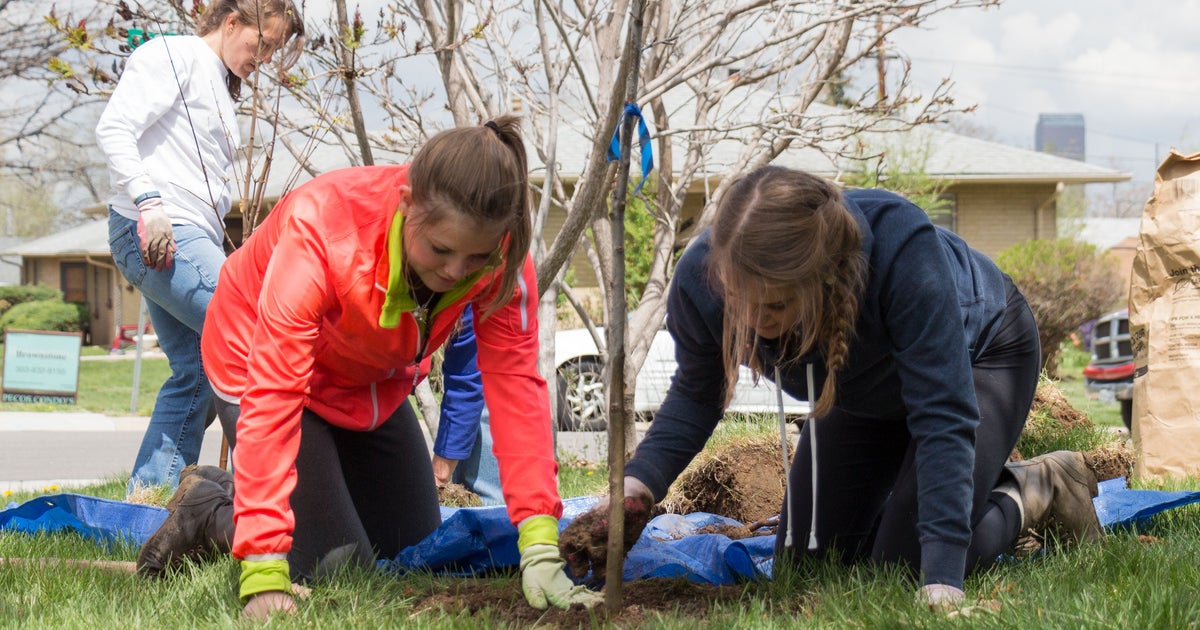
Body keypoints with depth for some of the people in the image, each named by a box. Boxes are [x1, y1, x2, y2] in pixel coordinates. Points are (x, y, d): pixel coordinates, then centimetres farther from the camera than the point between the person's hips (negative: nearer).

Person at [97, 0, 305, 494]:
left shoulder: (219, 86, 25)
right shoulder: (174, 56, -3)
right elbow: (114, 129, -14)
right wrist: (148, 201, -24)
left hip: (191, 239, 10)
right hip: (156, 234, -10)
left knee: (194, 372, 9)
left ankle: (147, 495, 13)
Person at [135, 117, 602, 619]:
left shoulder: (500, 258, -28)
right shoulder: (320, 229, -41)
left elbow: (515, 386, -31)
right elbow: (272, 396, -44)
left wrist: (540, 549, -41)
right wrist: (264, 575, -49)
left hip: (374, 381, 5)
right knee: (337, 569, -13)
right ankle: (210, 510, 13)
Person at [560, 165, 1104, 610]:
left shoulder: (901, 248, -46)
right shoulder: (700, 279, -33)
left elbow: (943, 416, -42)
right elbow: (696, 394, -11)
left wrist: (940, 582, -47)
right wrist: (636, 486, -30)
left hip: (978, 354, -5)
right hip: (870, 386, 5)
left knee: (903, 567, -18)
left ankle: (1037, 490, 11)